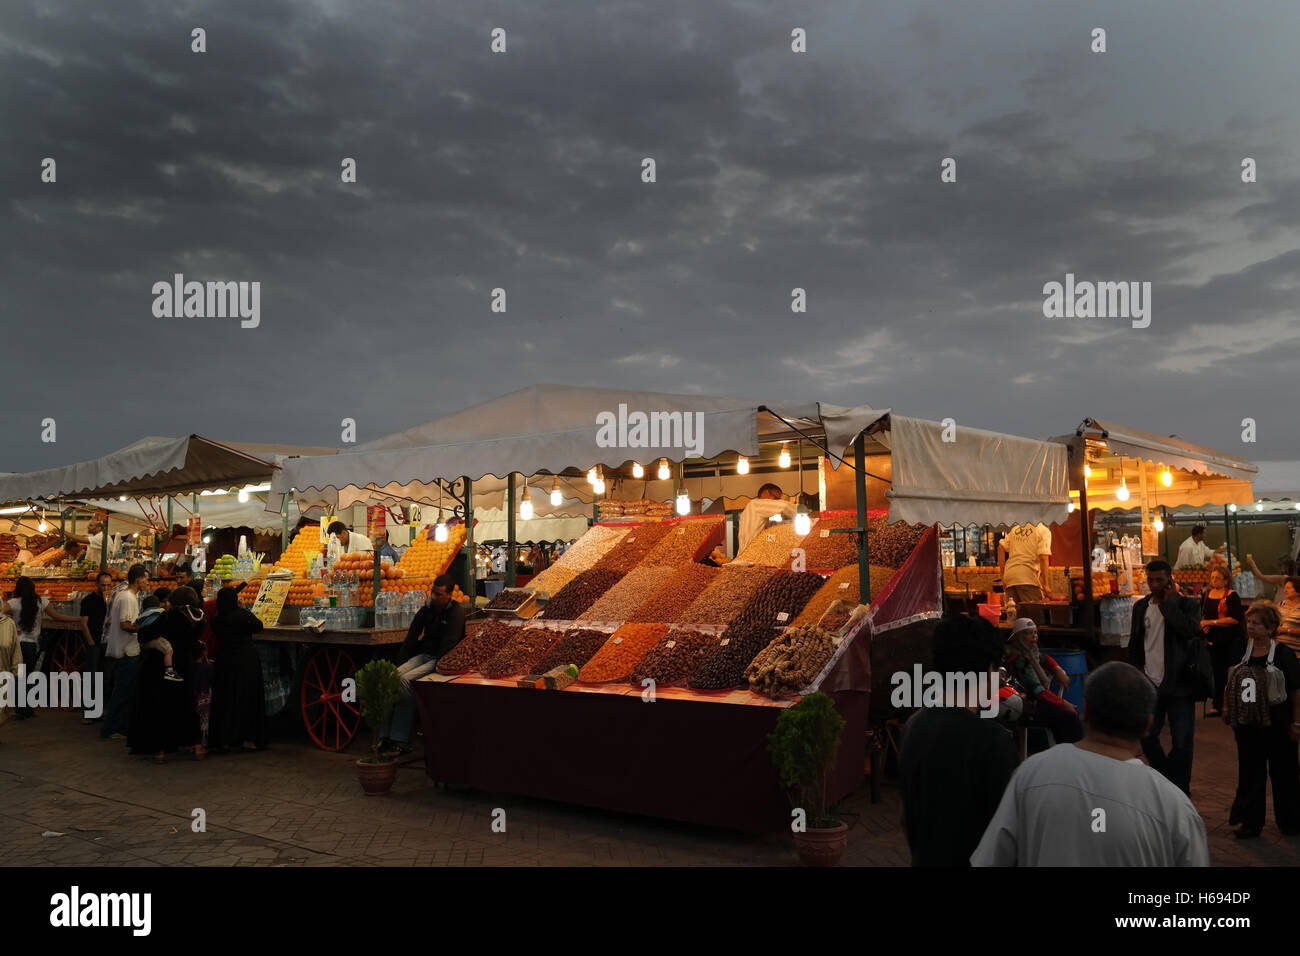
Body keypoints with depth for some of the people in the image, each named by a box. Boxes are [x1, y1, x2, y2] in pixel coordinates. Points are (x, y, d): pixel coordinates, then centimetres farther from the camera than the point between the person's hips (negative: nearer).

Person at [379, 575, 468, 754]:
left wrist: (437, 665, -23)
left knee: (405, 680, -26)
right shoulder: (427, 609, 12)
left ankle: (401, 740, -23)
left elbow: (449, 644, -16)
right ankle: (386, 735, -17)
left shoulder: (457, 612, -9)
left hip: (442, 660, -7)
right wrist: (402, 661, 7)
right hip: (424, 655, 7)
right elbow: (412, 636, 15)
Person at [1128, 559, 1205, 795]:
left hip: (1179, 685, -4)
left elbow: (1191, 630, -23)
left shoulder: (1187, 604, -3)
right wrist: (1137, 669, 5)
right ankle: (1165, 781, 29)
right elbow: (1134, 644, 17)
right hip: (1150, 685, 4)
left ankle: (1179, 792, 16)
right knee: (1147, 737, 7)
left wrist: (1169, 602, -17)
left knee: (1181, 744, 0)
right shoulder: (1141, 607, 9)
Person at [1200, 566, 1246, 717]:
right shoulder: (1206, 594, 9)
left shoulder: (1231, 596, -9)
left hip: (1232, 641, -5)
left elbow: (1234, 619, -17)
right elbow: (1202, 614, 20)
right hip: (1214, 640, 5)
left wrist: (1211, 622, -17)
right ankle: (1217, 706, 17)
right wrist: (1203, 625, -1)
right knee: (1216, 672, 10)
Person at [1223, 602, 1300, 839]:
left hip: (1276, 725, -4)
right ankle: (1251, 822, 17)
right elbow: (1232, 688, 14)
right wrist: (1228, 712, 11)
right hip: (1248, 725, 4)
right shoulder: (1243, 652, 3)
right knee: (1249, 774, 8)